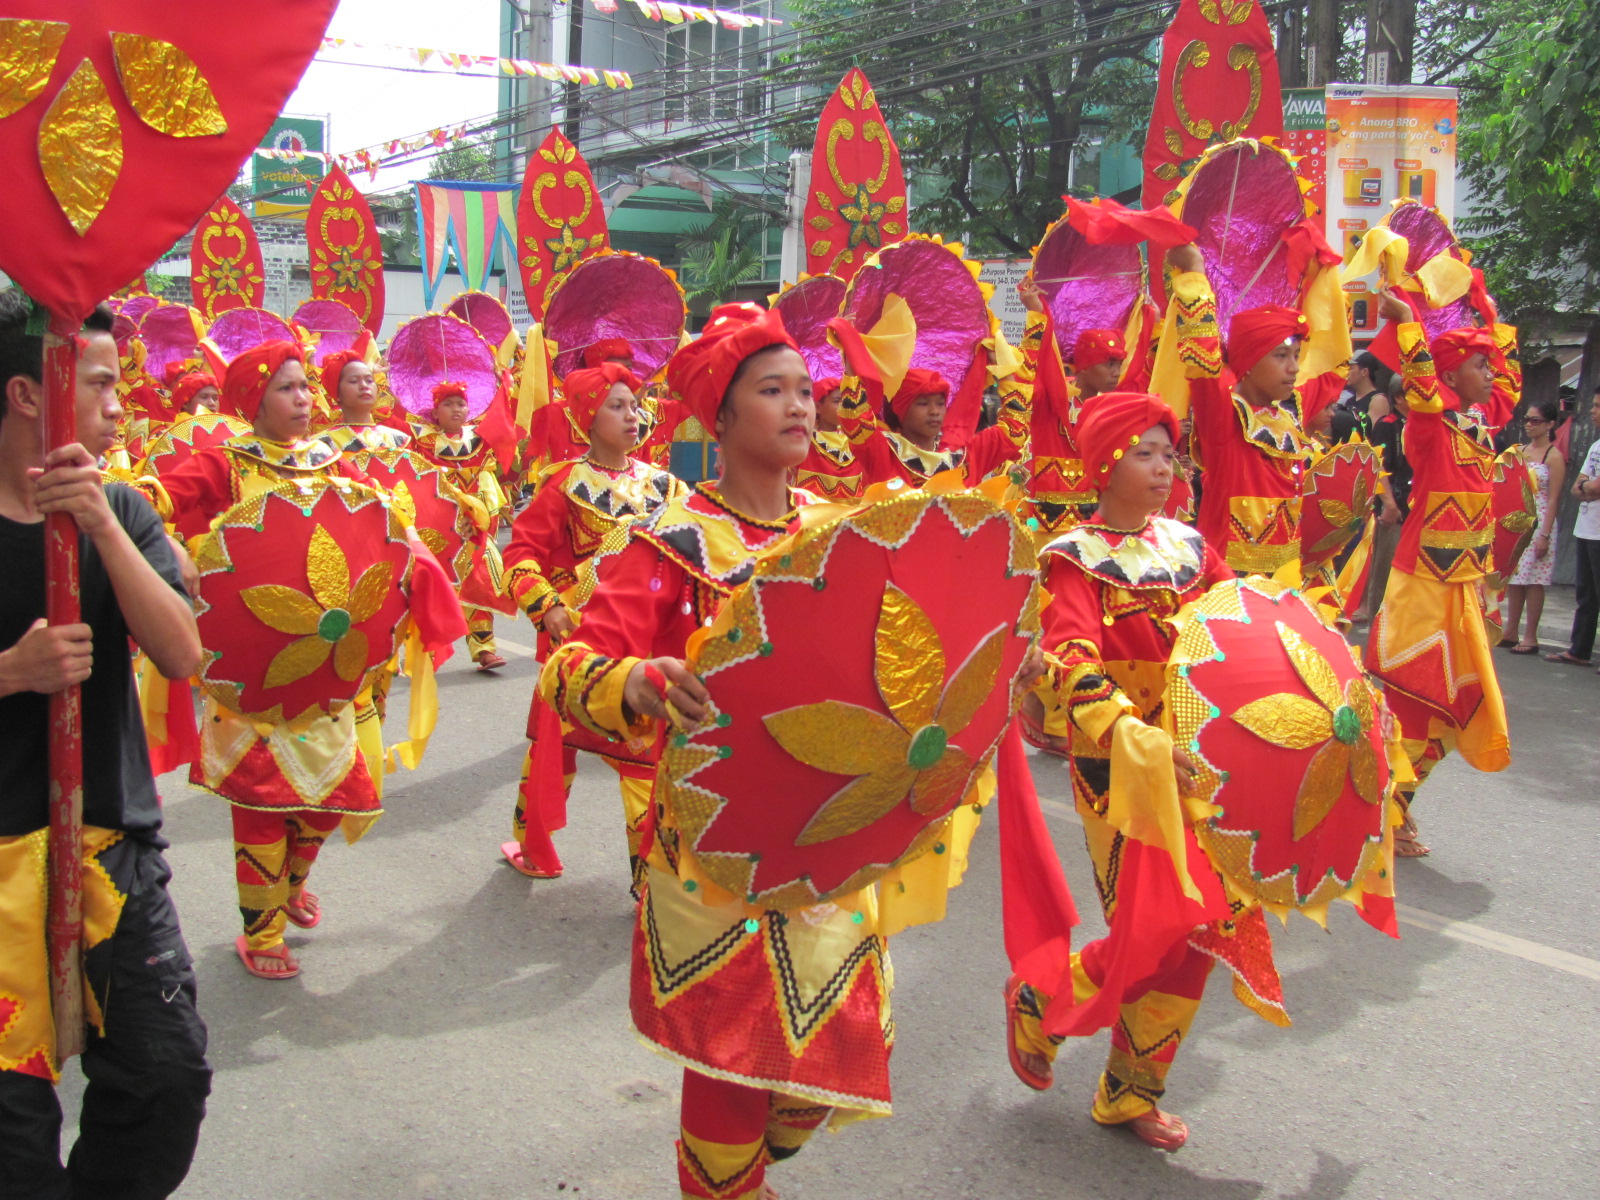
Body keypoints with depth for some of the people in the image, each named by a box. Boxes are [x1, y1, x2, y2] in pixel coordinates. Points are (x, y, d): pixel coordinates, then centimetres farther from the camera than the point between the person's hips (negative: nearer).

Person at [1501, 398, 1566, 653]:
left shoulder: (1554, 456, -7)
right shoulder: (1520, 450, 12)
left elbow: (1553, 500, -10)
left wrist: (1544, 535, -16)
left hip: (1537, 523, -6)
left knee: (1533, 581, -3)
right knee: (1513, 578, 8)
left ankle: (1530, 637, 3)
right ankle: (1510, 632, 16)